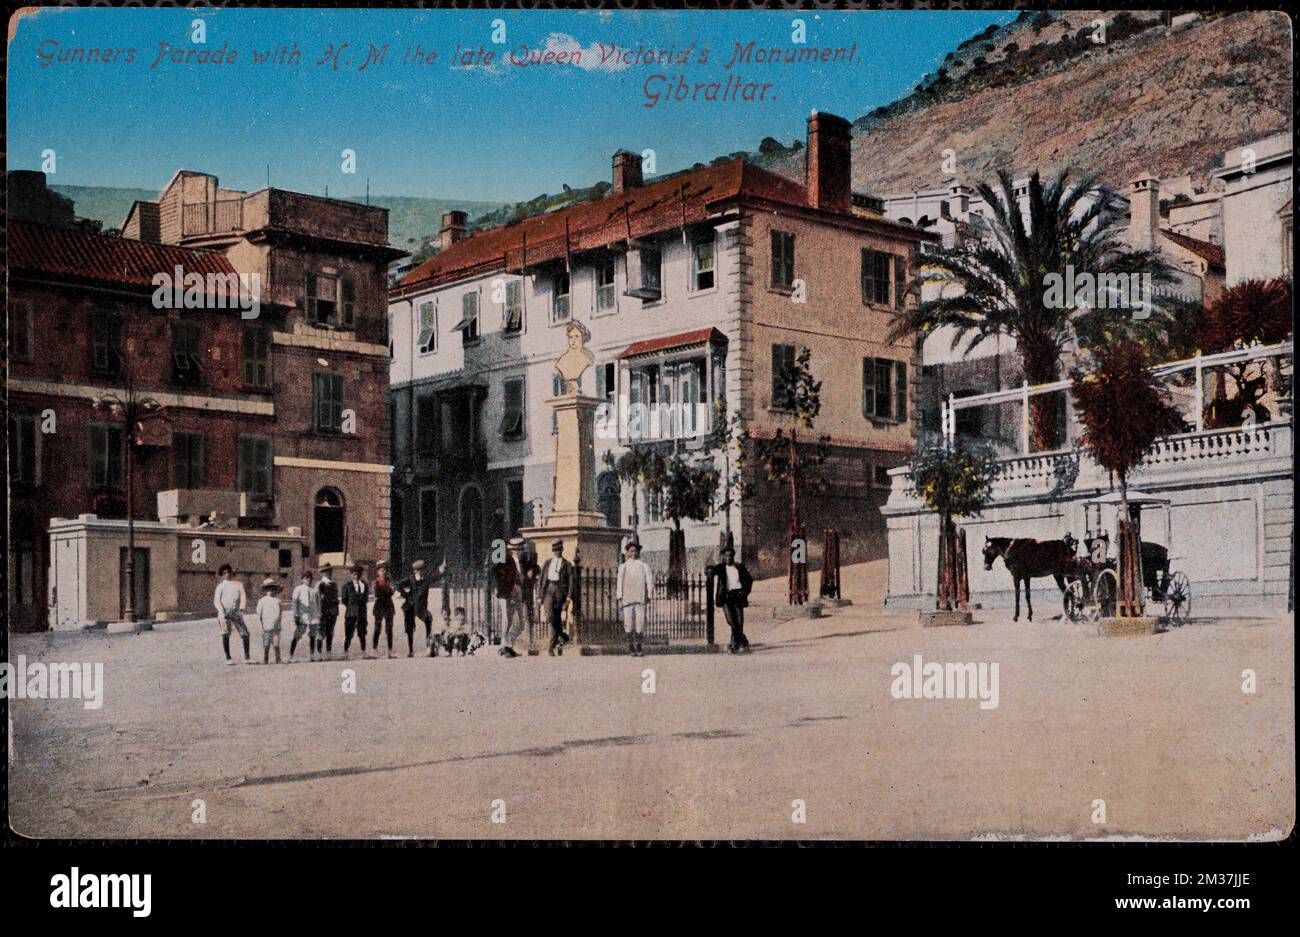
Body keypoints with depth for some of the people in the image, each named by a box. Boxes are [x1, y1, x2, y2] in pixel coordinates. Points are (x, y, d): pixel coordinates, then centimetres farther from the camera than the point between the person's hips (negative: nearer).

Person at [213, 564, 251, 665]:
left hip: (236, 613, 2)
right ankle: (228, 658, -4)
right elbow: (216, 600, 1)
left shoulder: (239, 584, 15)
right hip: (224, 612, -2)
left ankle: (246, 657, -2)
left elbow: (243, 598, 7)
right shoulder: (221, 585, 8)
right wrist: (222, 612, -13)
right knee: (225, 635, -8)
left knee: (245, 633, -6)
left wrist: (241, 609, -10)